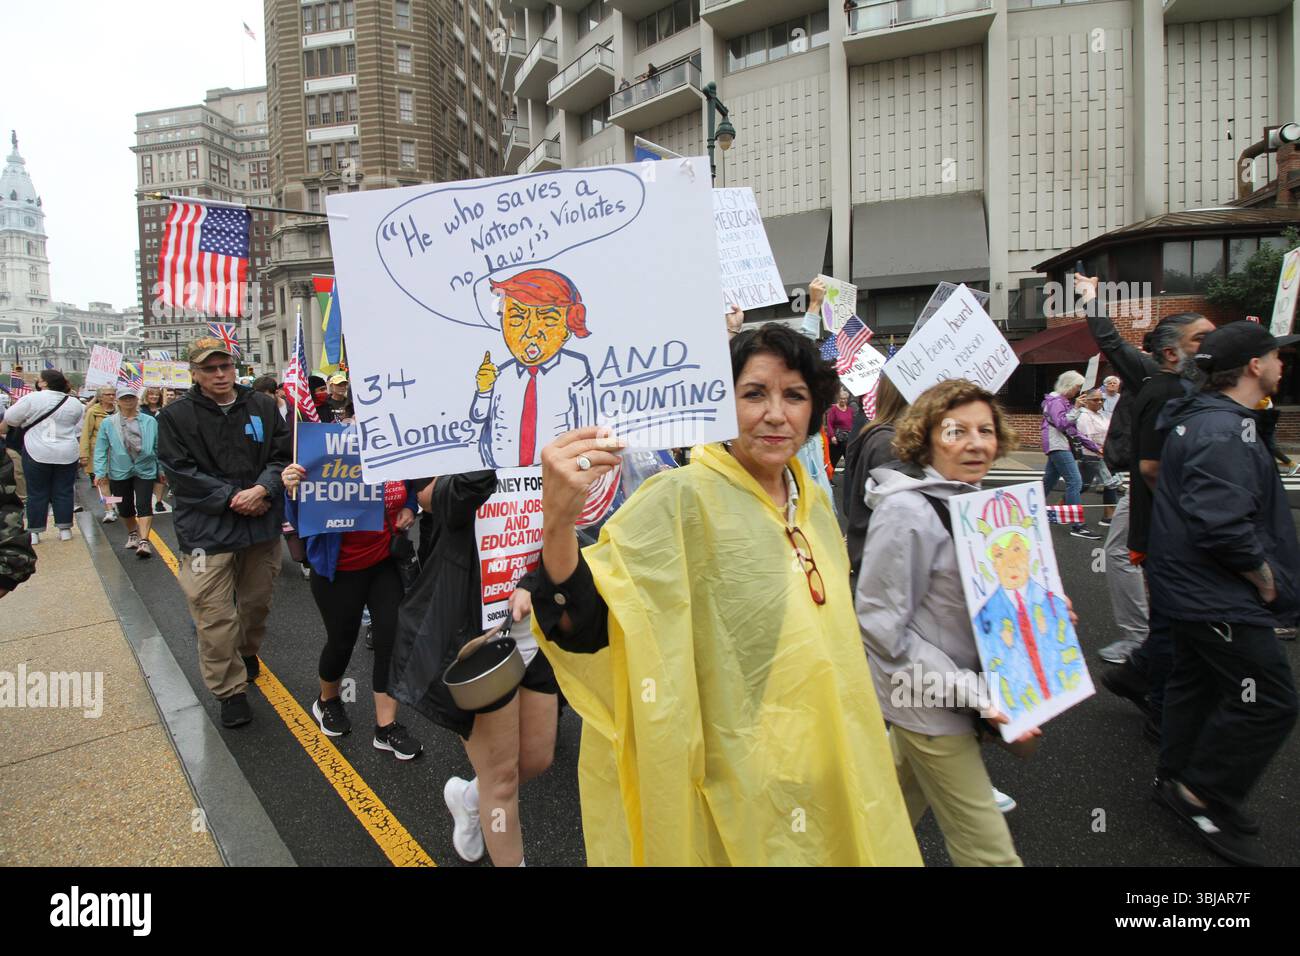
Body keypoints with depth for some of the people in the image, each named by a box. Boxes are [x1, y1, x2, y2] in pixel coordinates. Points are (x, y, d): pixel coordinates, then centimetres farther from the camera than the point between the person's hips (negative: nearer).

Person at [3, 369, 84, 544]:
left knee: (37, 493, 7)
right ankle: (65, 529, 11)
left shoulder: (31, 399, -8)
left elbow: (9, 419, 1)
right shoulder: (75, 404, 3)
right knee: (63, 492, 9)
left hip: (37, 454, -2)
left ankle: (34, 532, 11)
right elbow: (78, 432, 9)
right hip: (67, 455, 2)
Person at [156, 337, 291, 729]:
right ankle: (229, 690, 13)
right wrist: (232, 498, -15)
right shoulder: (176, 416, -3)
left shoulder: (263, 407, 4)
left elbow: (283, 455, 2)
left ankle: (247, 652, 47)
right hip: (206, 531, -3)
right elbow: (181, 473, -9)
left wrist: (262, 489, -16)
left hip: (262, 525, 3)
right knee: (214, 616, -2)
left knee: (257, 602, 19)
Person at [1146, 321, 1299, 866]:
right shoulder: (1224, 432, -24)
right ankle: (1206, 797, 11)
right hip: (1219, 596, -11)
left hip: (1192, 589, 11)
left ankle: (1177, 780, 37)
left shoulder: (1200, 418, 10)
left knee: (1196, 682, 22)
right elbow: (1223, 524, -31)